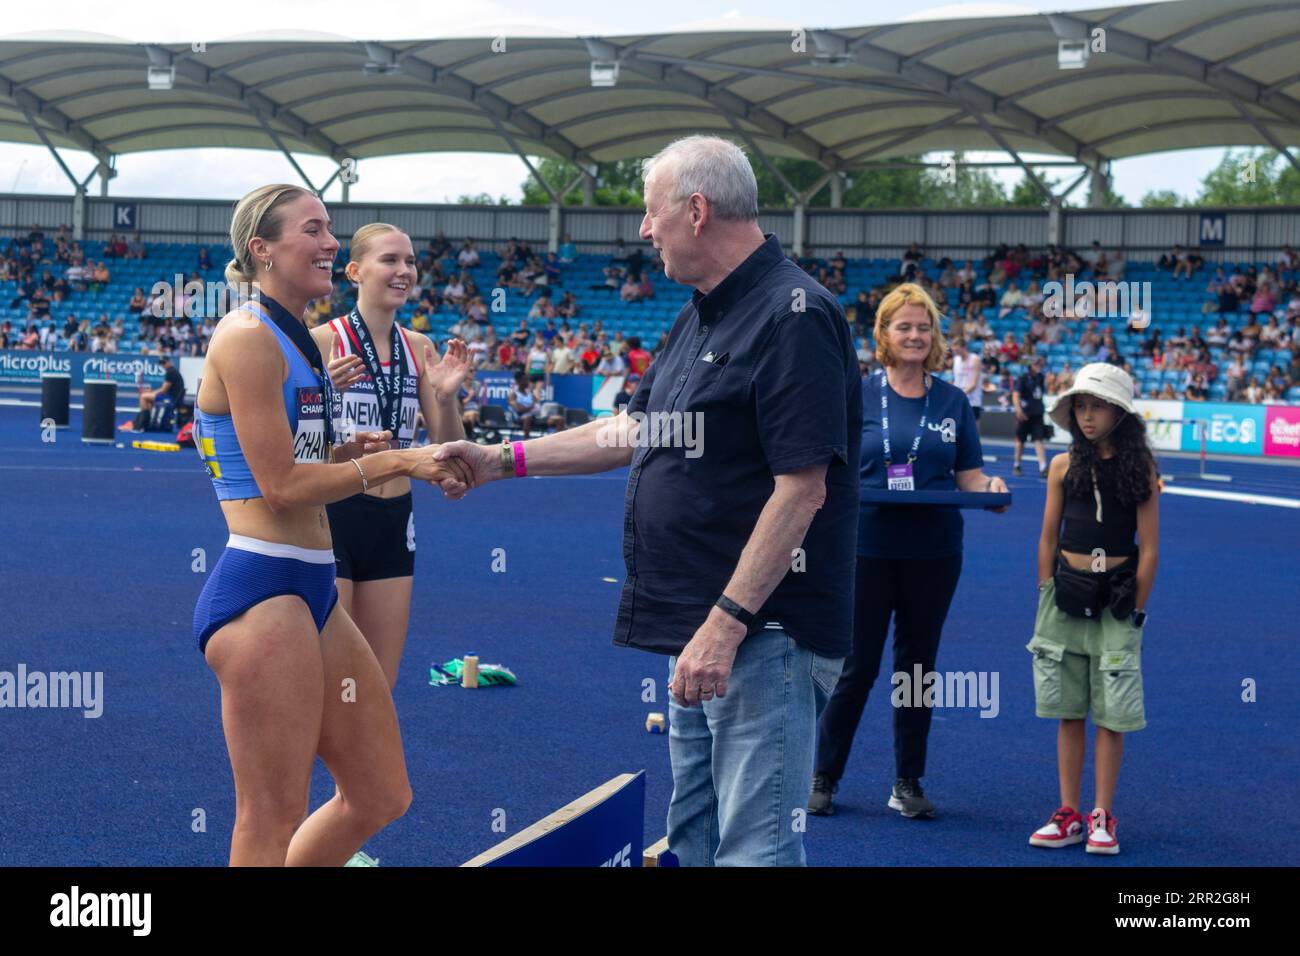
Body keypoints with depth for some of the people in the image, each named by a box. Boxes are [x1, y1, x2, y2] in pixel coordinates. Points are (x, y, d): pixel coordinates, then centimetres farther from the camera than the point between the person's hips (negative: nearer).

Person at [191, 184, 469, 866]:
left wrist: (348, 453, 3)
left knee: (381, 797, 14)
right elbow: (280, 485, -15)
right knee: (273, 825, -3)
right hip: (262, 587, -10)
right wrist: (392, 462, -11)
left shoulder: (296, 341, 17)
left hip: (312, 591, 10)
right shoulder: (248, 337, -12)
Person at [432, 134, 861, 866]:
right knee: (696, 839, 16)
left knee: (754, 848, -9)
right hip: (704, 633, 10)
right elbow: (637, 430, 27)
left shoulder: (793, 316, -16)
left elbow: (801, 490, -21)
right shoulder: (701, 317, 16)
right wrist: (504, 460, 25)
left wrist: (726, 624, -23)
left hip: (762, 635, -10)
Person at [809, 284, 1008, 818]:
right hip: (869, 547, -2)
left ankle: (908, 784, 19)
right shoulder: (859, 395, 0)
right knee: (856, 666, 0)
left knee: (917, 665, 10)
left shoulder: (953, 402, 7)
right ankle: (824, 777, 14)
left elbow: (969, 476, 8)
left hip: (933, 552, 2)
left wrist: (991, 489, -13)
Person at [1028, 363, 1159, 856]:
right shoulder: (1064, 465, 4)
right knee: (1068, 712, 6)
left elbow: (1149, 549, -2)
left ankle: (1102, 818, 8)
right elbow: (1048, 538, 8)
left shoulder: (1139, 470, -2)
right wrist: (1046, 595, 4)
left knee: (1111, 714, 0)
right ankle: (1068, 815, 13)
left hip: (1116, 598, -2)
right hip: (1067, 594, 2)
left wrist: (1136, 611, -4)